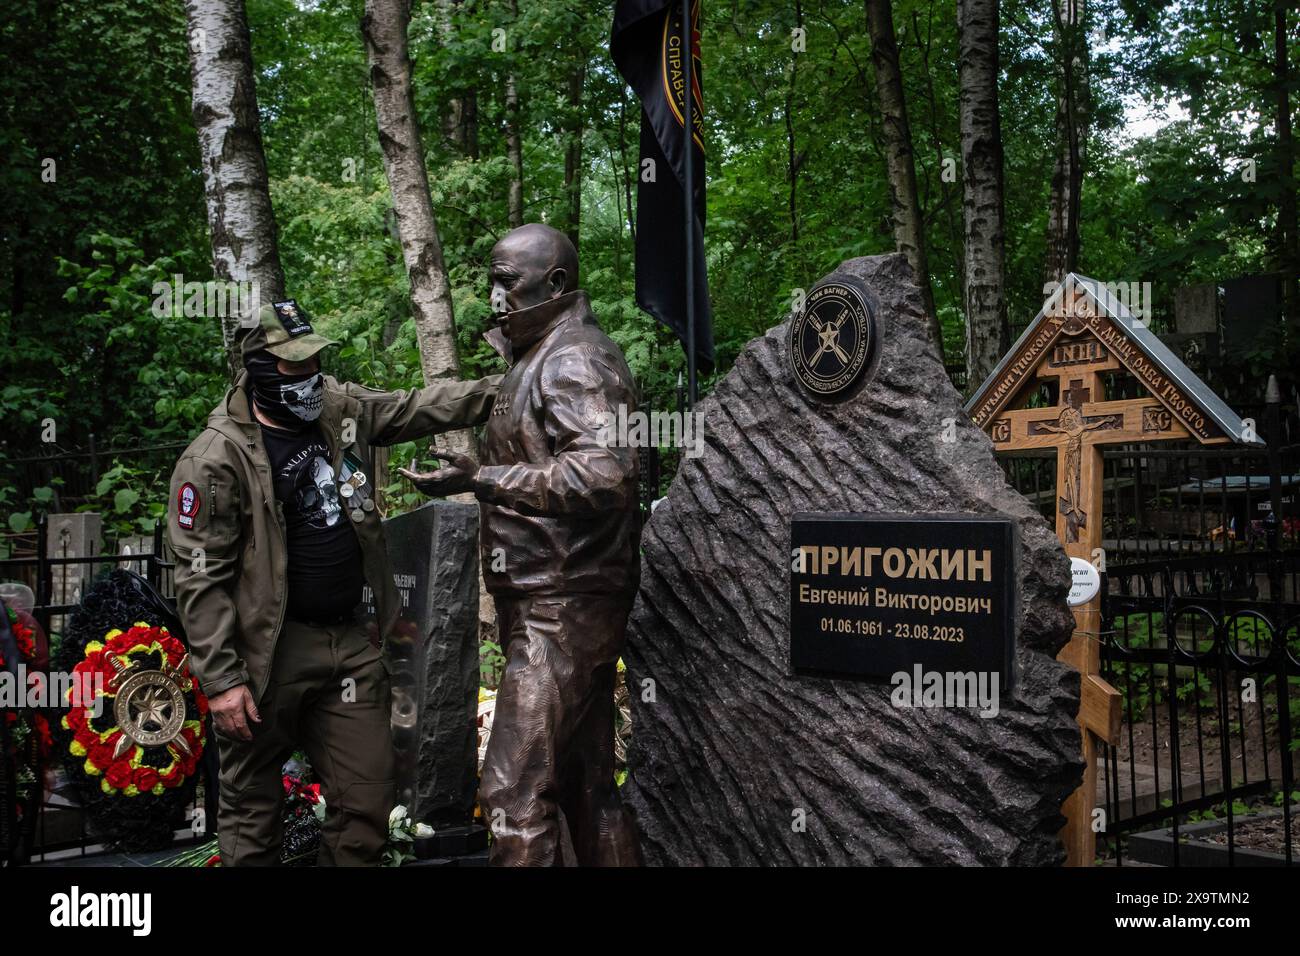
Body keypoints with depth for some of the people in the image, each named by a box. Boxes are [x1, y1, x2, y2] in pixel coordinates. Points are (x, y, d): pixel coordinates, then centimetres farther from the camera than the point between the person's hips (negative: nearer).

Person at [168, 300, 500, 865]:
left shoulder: (339, 408, 4)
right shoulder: (217, 460, -15)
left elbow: (420, 408, 13)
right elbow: (201, 579, -15)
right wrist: (220, 679, -17)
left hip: (351, 643, 6)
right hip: (271, 652, -6)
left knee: (368, 802, 8)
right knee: (252, 805, 9)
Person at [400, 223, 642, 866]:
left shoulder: (573, 360, -12)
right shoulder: (540, 359, 19)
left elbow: (603, 473, -26)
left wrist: (483, 480, -25)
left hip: (561, 610, -11)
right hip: (568, 606, 11)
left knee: (516, 786, -12)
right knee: (585, 778, 15)